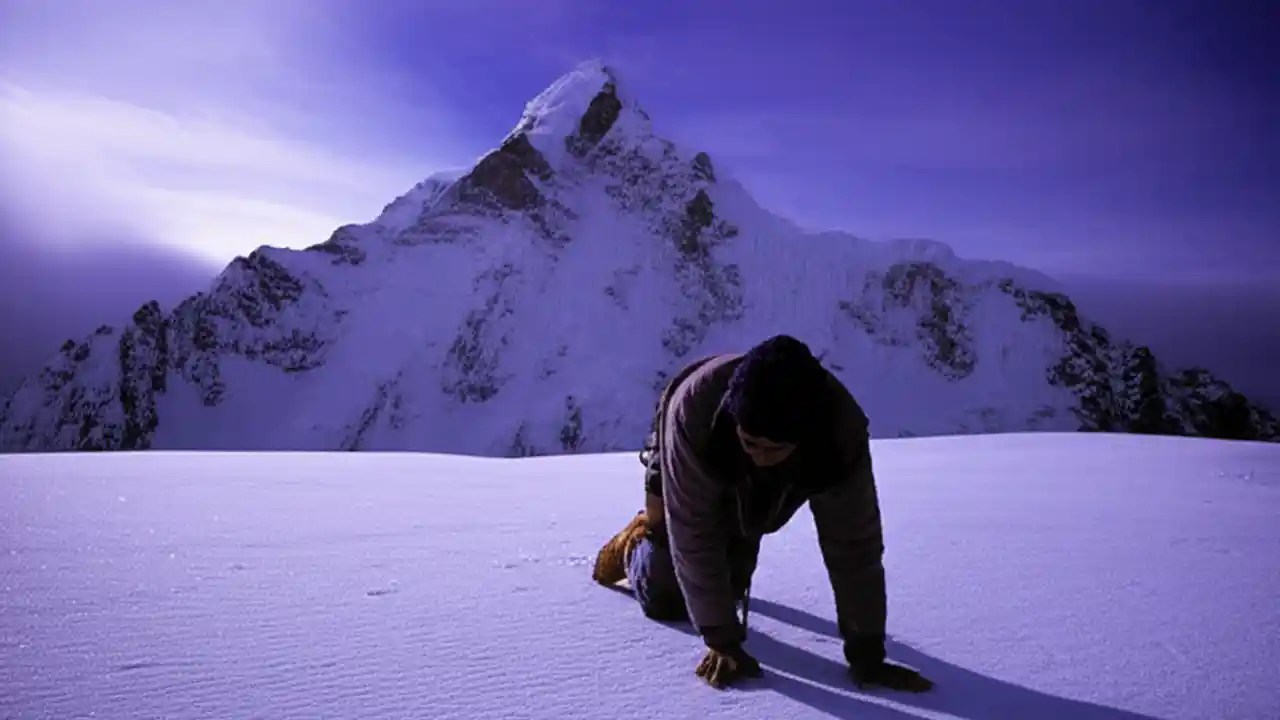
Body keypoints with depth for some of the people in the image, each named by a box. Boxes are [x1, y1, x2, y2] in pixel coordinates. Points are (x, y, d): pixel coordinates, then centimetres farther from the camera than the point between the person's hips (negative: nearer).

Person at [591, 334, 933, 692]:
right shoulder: (693, 409, -46)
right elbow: (693, 535, -38)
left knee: (726, 591, 10)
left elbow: (854, 546, -31)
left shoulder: (842, 430, -40)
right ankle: (635, 541, 32)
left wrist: (867, 653, -30)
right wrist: (722, 642, -34)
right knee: (663, 602, 1)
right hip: (686, 482, -2)